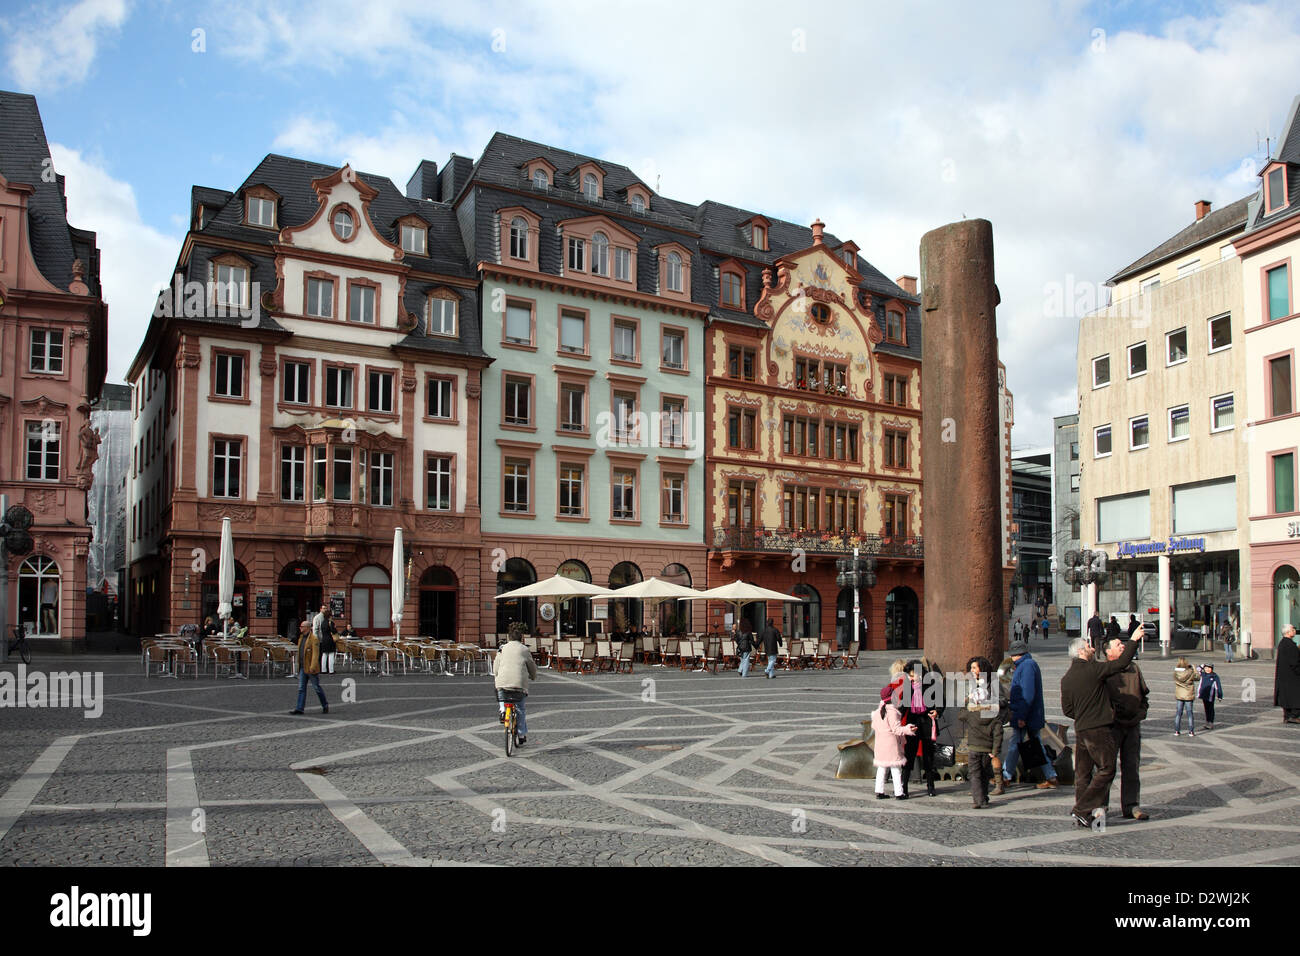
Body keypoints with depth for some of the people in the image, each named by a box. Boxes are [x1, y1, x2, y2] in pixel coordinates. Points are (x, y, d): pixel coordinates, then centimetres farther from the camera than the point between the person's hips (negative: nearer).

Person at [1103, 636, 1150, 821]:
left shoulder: (1134, 667, 11)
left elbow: (1145, 693, 18)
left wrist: (1141, 712, 6)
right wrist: (1111, 714, -15)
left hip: (1133, 725, 5)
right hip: (1112, 725, -5)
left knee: (1132, 766, 8)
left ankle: (1130, 806, 15)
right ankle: (1101, 804, 8)